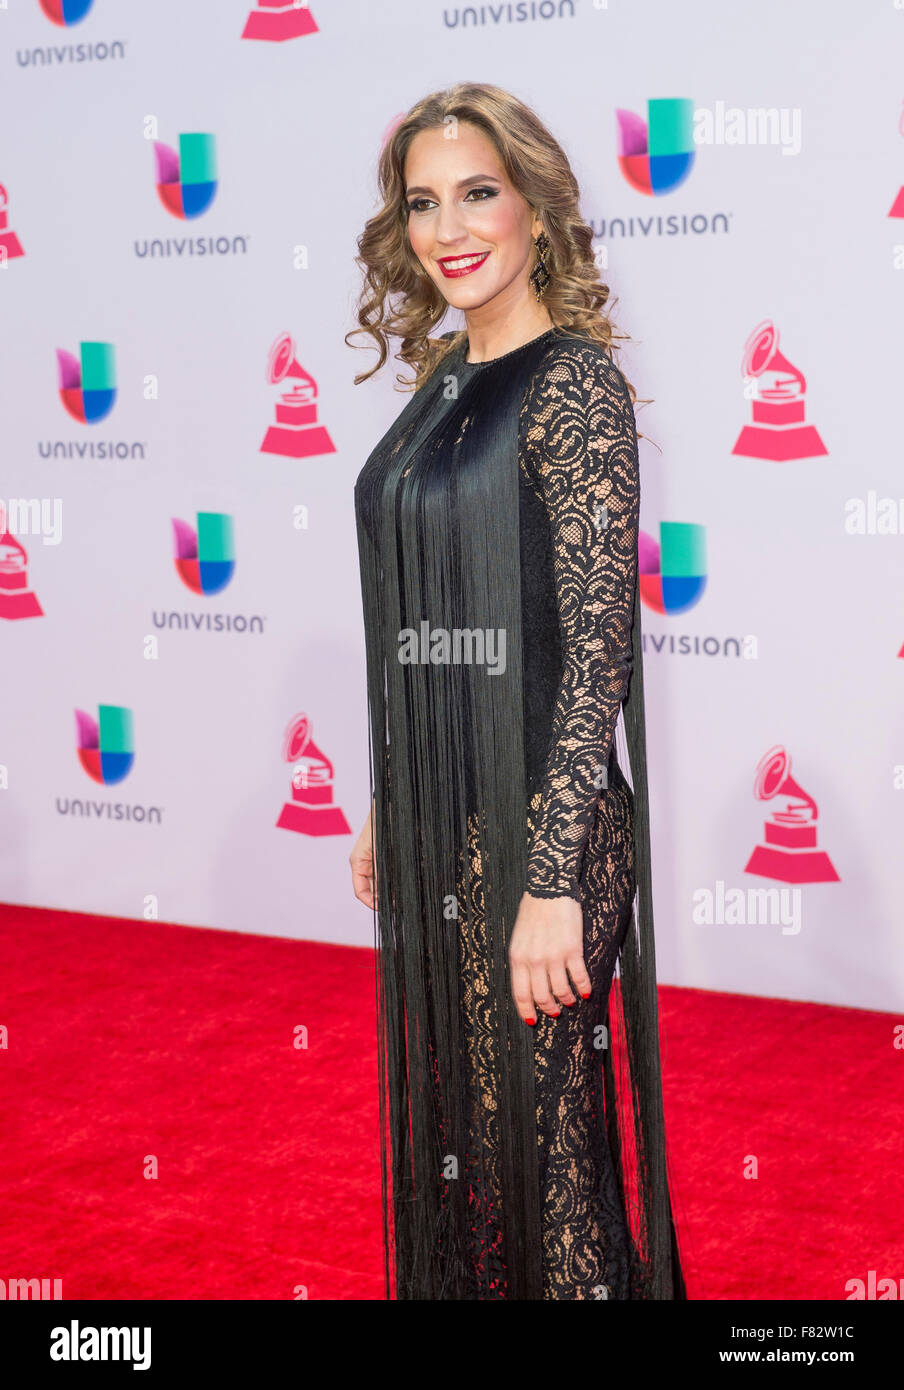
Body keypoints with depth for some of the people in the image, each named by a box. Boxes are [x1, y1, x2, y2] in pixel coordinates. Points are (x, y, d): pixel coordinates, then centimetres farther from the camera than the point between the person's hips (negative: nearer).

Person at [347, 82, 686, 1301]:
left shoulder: (575, 380, -13)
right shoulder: (444, 386, 11)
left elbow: (597, 643, -19)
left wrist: (554, 878, -23)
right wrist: (386, 815, 17)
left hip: (533, 819, -8)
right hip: (434, 820, 8)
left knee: (545, 1125, 3)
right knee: (450, 1111, 19)